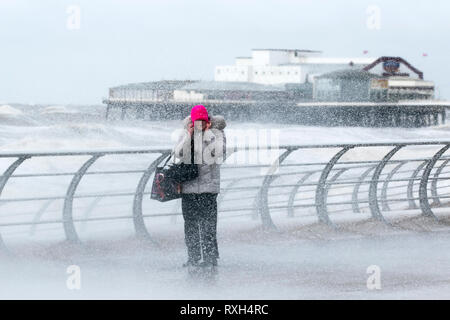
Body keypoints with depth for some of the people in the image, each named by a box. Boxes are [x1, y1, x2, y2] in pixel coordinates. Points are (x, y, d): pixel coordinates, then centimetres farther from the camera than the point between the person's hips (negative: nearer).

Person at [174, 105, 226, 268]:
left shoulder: (216, 133, 2)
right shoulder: (186, 134, 11)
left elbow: (219, 152, -15)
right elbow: (178, 154, -2)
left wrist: (208, 133, -12)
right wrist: (189, 135, -9)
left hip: (208, 185, -4)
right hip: (188, 185, 4)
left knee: (208, 223, -7)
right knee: (190, 223, 7)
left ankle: (210, 258, -4)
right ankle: (193, 258, 14)